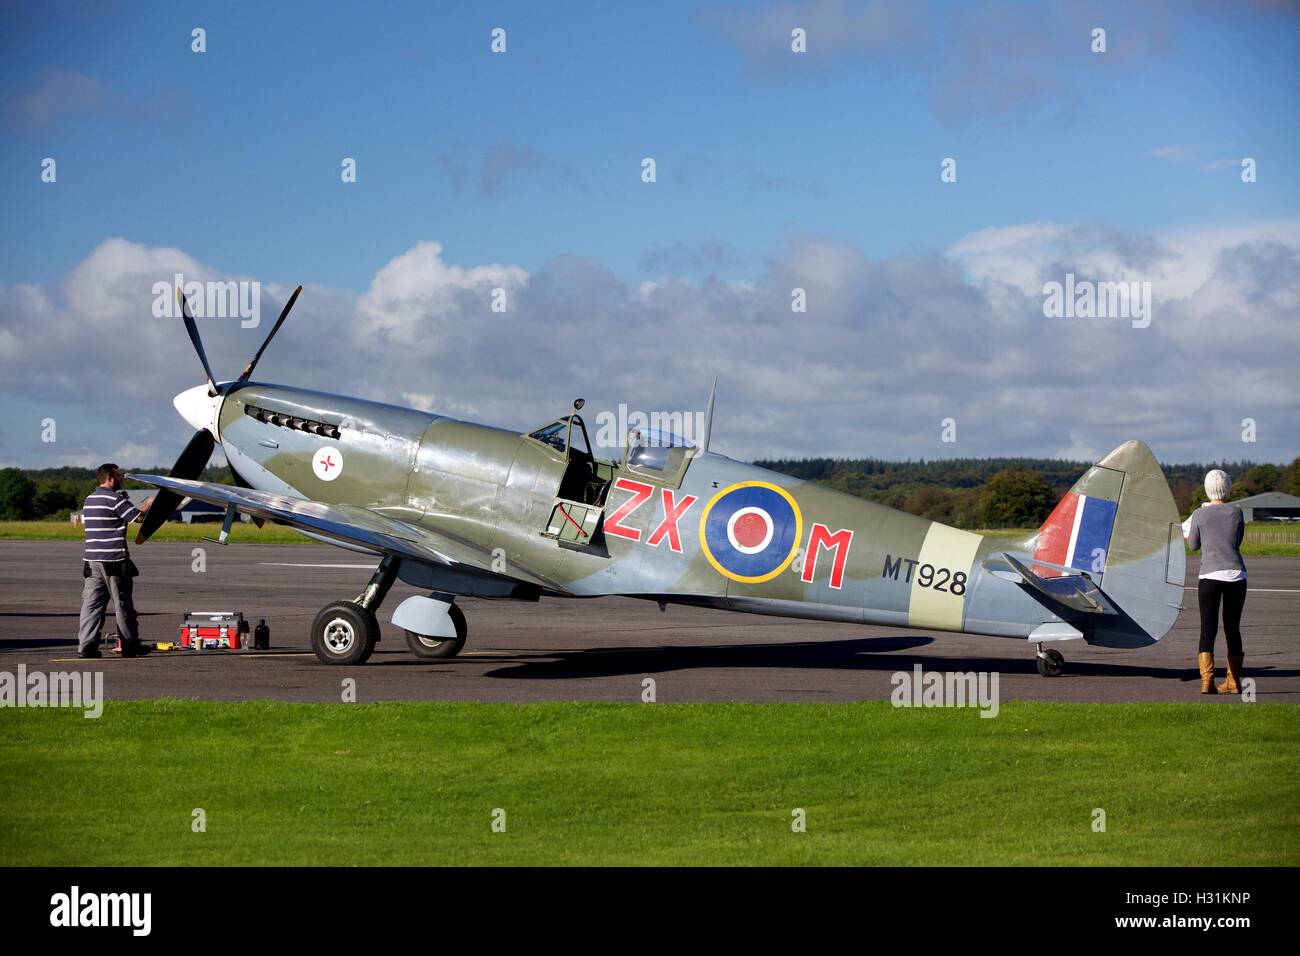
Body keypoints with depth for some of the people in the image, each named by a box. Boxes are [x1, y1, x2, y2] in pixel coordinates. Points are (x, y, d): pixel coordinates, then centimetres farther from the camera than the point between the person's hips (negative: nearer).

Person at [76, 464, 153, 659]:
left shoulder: (90, 500, 14)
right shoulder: (115, 498, -11)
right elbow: (138, 517, -12)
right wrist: (148, 505, 7)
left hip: (91, 559, 7)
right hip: (114, 560, -7)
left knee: (91, 604, 4)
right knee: (123, 604, 3)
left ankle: (87, 645, -3)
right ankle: (131, 646, 9)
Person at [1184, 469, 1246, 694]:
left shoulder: (1200, 515, 0)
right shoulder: (1236, 512, 4)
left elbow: (1194, 545, 13)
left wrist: (1188, 532, 33)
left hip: (1210, 576, -2)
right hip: (1236, 575, 2)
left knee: (1208, 629, -3)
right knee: (1233, 629, 11)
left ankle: (1207, 680, -17)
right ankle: (1233, 681, 16)